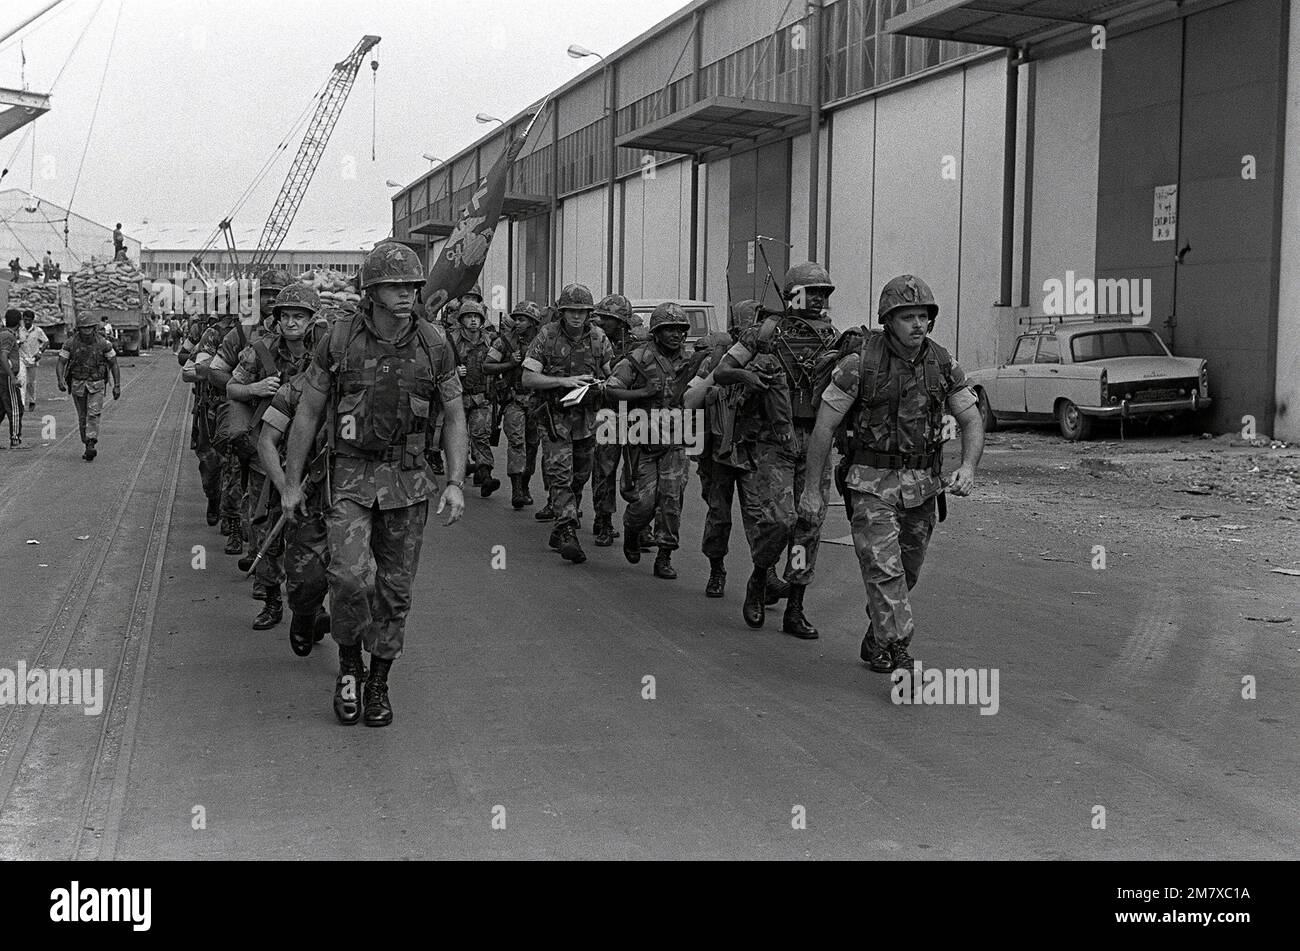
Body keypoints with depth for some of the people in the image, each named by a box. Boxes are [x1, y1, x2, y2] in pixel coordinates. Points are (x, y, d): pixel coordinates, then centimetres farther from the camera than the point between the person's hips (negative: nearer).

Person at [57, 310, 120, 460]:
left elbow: (113, 364, -1)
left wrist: (117, 385, -5)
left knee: (93, 414, -18)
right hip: (78, 384, 2)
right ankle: (88, 446, 23)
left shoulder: (103, 343, -10)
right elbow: (61, 363, -7)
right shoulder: (70, 343, -8)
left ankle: (91, 447, -24)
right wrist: (60, 381, -25)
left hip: (96, 384, -2)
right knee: (83, 417, 9)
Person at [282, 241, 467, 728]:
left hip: (409, 480, 2)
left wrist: (455, 483, -5)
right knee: (351, 576, -19)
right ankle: (348, 665, 8)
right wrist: (291, 483, 4)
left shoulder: (433, 345, -3)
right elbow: (308, 412, 2)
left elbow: (454, 418, 5)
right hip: (351, 476, -2)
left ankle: (379, 682, 24)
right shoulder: (340, 339, -7)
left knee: (395, 587, 7)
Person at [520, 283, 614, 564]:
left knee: (580, 477, 12)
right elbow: (528, 378, -11)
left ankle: (560, 532, 27)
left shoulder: (598, 337, 2)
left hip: (586, 416, 4)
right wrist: (564, 381, -22)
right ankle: (568, 533, -16)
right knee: (561, 475, -13)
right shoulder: (547, 336, -8)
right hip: (555, 416, -4)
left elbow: (614, 374, 9)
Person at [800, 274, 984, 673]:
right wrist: (813, 486, -6)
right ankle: (899, 656, -16)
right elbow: (824, 424, -7)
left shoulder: (943, 365, -1)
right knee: (884, 570, -15)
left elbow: (972, 420, 2)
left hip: (923, 486, 5)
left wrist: (968, 467, -18)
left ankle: (875, 644, 36)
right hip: (874, 485, -4)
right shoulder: (860, 364, -12)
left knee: (905, 574, 15)